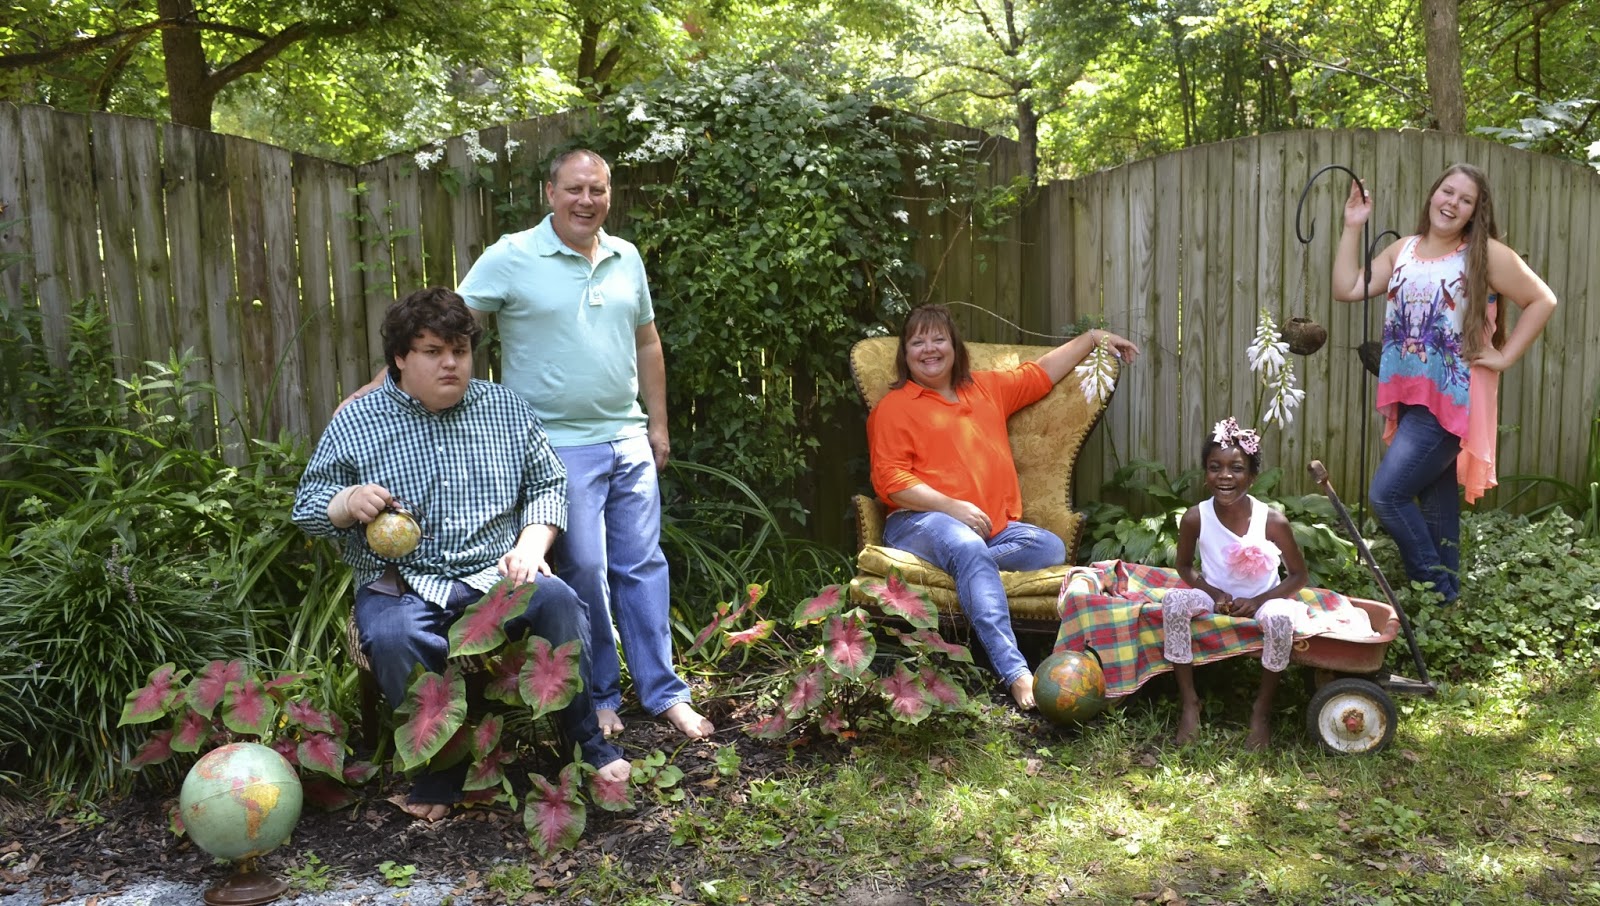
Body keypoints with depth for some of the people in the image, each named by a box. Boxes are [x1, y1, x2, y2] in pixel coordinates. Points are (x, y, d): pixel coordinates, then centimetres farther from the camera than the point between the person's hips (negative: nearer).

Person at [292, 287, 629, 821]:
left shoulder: (505, 409, 11)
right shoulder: (355, 423, 5)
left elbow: (548, 485, 15)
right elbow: (307, 507, 9)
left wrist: (531, 544, -3)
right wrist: (347, 503, -15)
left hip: (495, 576, 1)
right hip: (402, 584, -1)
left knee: (557, 599, -29)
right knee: (392, 636, -35)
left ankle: (588, 742, -10)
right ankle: (440, 770, -11)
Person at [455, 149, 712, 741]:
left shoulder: (626, 258, 9)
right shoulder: (511, 258, -7)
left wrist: (658, 424, 15)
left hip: (629, 441, 5)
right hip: (559, 446, -4)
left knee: (643, 566, 8)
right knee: (584, 571, 0)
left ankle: (663, 692, 19)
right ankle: (598, 696, 19)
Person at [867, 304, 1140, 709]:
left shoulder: (986, 388, 23)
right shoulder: (894, 407, 5)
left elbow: (1039, 374, 36)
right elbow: (889, 480, -5)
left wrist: (1093, 337, 40)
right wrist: (952, 507, -15)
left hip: (991, 527, 6)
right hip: (919, 522, -6)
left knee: (1051, 548, -19)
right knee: (967, 546, -38)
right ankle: (1015, 672, -49)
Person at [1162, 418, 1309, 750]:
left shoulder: (1272, 521, -20)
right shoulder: (1196, 518, -16)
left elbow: (1298, 576, -8)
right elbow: (1184, 566, 1)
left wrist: (1257, 601, -20)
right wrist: (1215, 594, -16)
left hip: (1262, 600, -1)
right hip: (1215, 597, 2)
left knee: (1280, 618, -36)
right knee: (1174, 601, -29)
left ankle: (1262, 709, -10)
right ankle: (1189, 702, -14)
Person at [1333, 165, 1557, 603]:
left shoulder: (1487, 254, -5)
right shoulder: (1403, 250, 10)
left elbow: (1542, 301, -2)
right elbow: (1346, 289, 4)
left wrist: (1505, 357, -5)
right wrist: (1352, 228, 2)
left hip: (1453, 398, -6)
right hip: (1409, 396, 6)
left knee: (1388, 494, -13)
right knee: (1435, 500, 13)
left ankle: (1438, 594, 1)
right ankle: (1447, 594, 23)